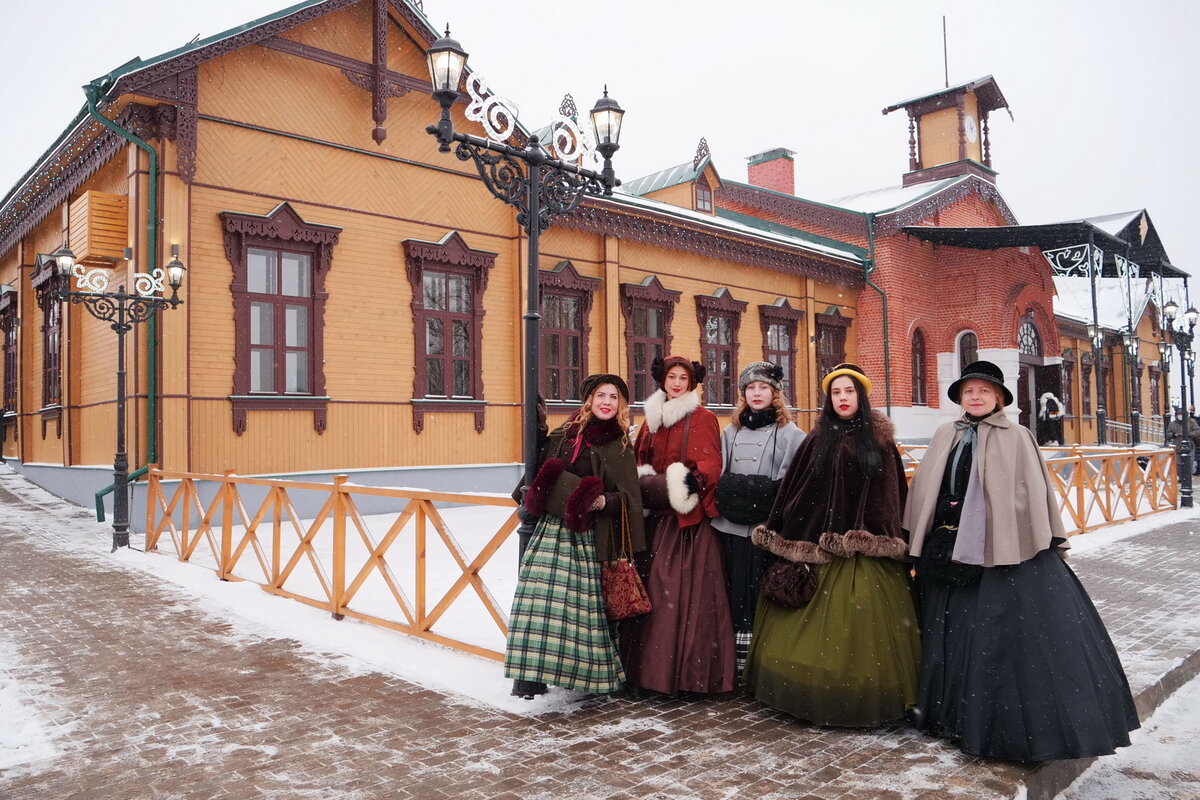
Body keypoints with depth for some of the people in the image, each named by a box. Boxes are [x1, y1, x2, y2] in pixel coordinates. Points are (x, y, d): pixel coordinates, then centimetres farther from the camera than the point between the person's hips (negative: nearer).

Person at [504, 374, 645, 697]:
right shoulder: (562, 435, 12)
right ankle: (531, 673, -3)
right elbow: (542, 474, 17)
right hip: (552, 529, 2)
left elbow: (628, 497, 1)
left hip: (590, 536, -2)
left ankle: (587, 672, 10)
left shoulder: (621, 447, 5)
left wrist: (604, 501, -18)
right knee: (540, 594, -9)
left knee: (586, 599, -6)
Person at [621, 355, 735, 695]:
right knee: (656, 590, 4)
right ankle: (653, 666, 13)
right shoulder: (652, 418, 16)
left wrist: (689, 482, -28)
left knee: (690, 591, -6)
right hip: (657, 518, 5)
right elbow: (641, 462, 19)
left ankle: (693, 671, 1)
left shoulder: (703, 418, -1)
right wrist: (644, 485, -1)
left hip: (690, 517, -5)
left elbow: (711, 464, -10)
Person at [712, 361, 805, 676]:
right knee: (737, 588, 6)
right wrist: (724, 500, 1)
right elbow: (718, 474, 15)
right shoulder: (730, 433, 17)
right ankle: (740, 657, 15)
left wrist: (765, 496, -14)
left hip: (769, 528, -4)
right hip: (732, 526, 4)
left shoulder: (790, 434, 2)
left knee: (763, 590, -3)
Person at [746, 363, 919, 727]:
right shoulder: (817, 441, 6)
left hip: (869, 551, -1)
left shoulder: (881, 441, 5)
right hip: (822, 549, 1)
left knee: (863, 623, -1)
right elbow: (794, 493, 5)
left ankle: (867, 700, 13)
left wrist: (894, 543, -3)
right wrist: (785, 542, 1)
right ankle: (816, 695, 17)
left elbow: (896, 496, 4)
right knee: (820, 623, 5)